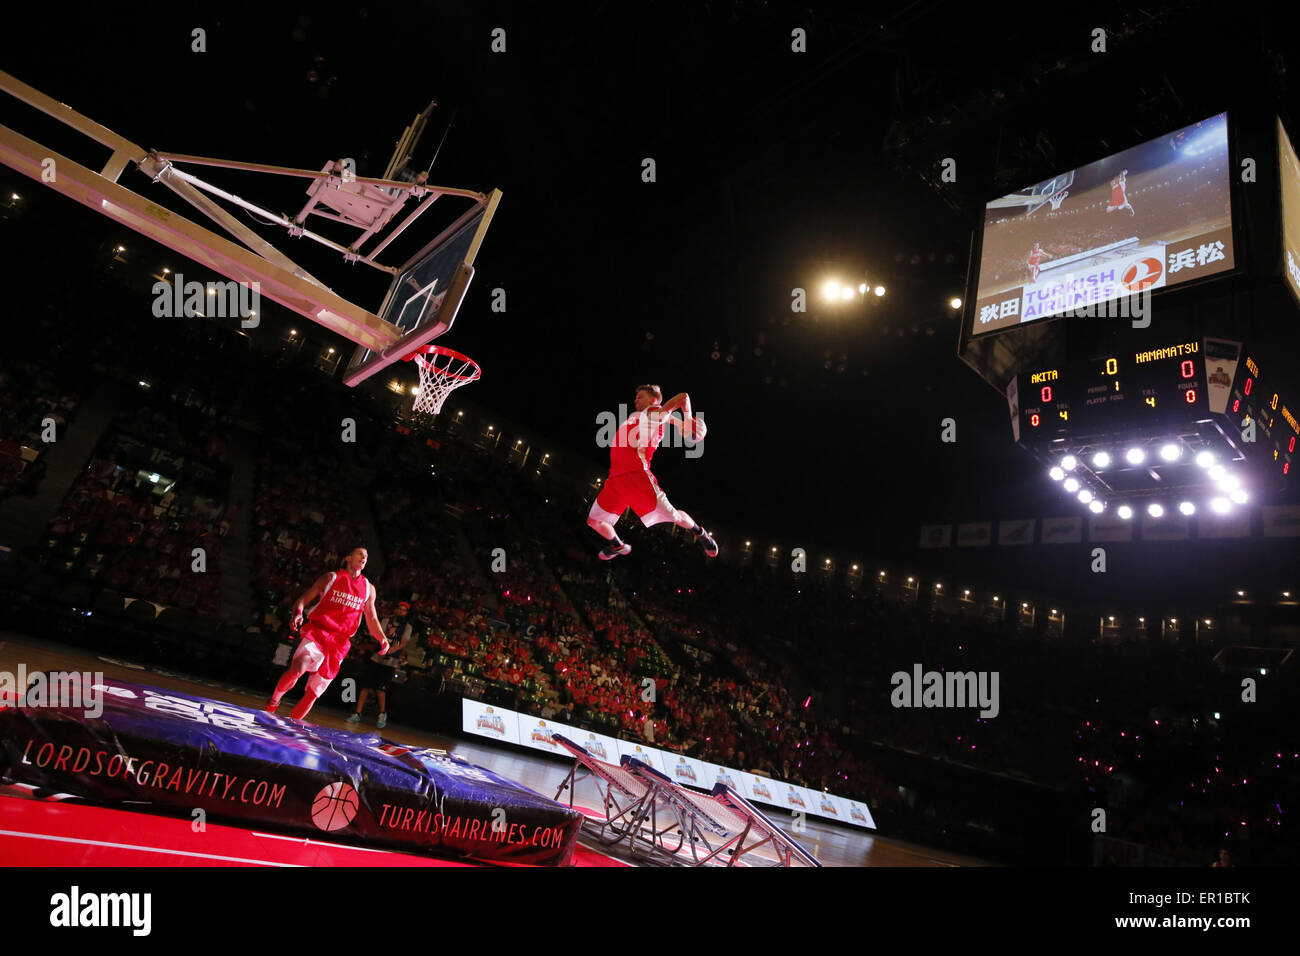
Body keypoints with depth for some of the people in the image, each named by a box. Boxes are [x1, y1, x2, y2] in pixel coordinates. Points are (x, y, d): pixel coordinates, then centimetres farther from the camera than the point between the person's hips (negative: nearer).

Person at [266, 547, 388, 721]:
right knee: (297, 669, -28)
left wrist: (382, 639, -1)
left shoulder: (368, 588, 14)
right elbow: (304, 599, 4)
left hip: (339, 643, 3)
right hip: (317, 632, -3)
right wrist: (298, 613, -18)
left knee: (313, 693, 3)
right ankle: (274, 700, -3)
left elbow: (372, 619, 18)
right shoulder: (331, 577, 5)